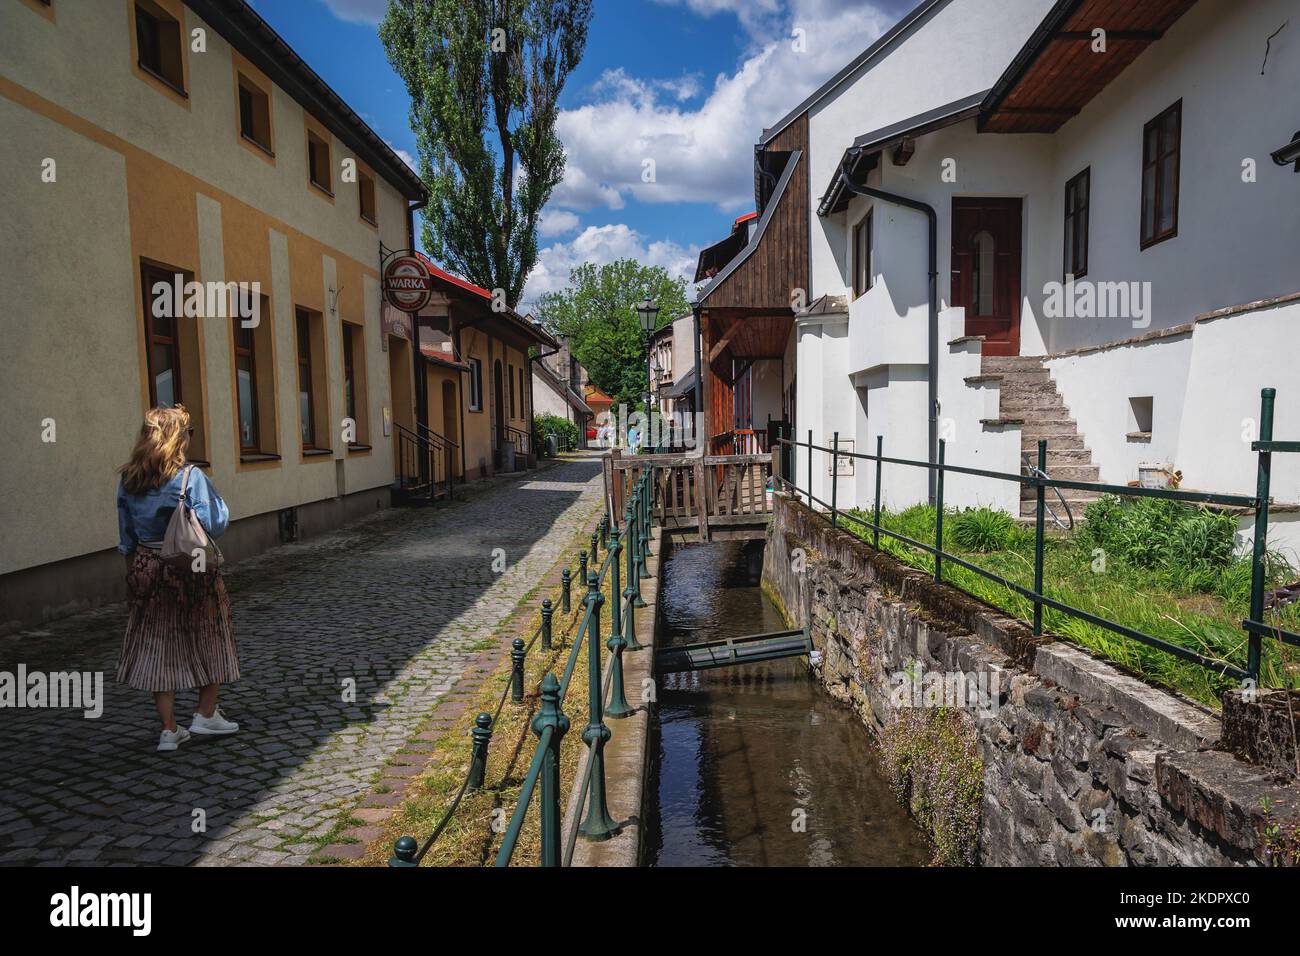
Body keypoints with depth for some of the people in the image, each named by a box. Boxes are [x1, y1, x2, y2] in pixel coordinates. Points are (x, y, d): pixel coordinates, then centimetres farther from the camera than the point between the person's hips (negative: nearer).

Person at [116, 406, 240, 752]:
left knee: (159, 648, 11)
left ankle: (169, 730, 16)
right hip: (192, 571, -5)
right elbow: (215, 524, -16)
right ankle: (206, 715, 22)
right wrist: (216, 498, 1)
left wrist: (134, 578, 19)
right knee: (210, 643, 14)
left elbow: (127, 538, 8)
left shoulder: (128, 480, 3)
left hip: (147, 571, 5)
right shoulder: (190, 477, -14)